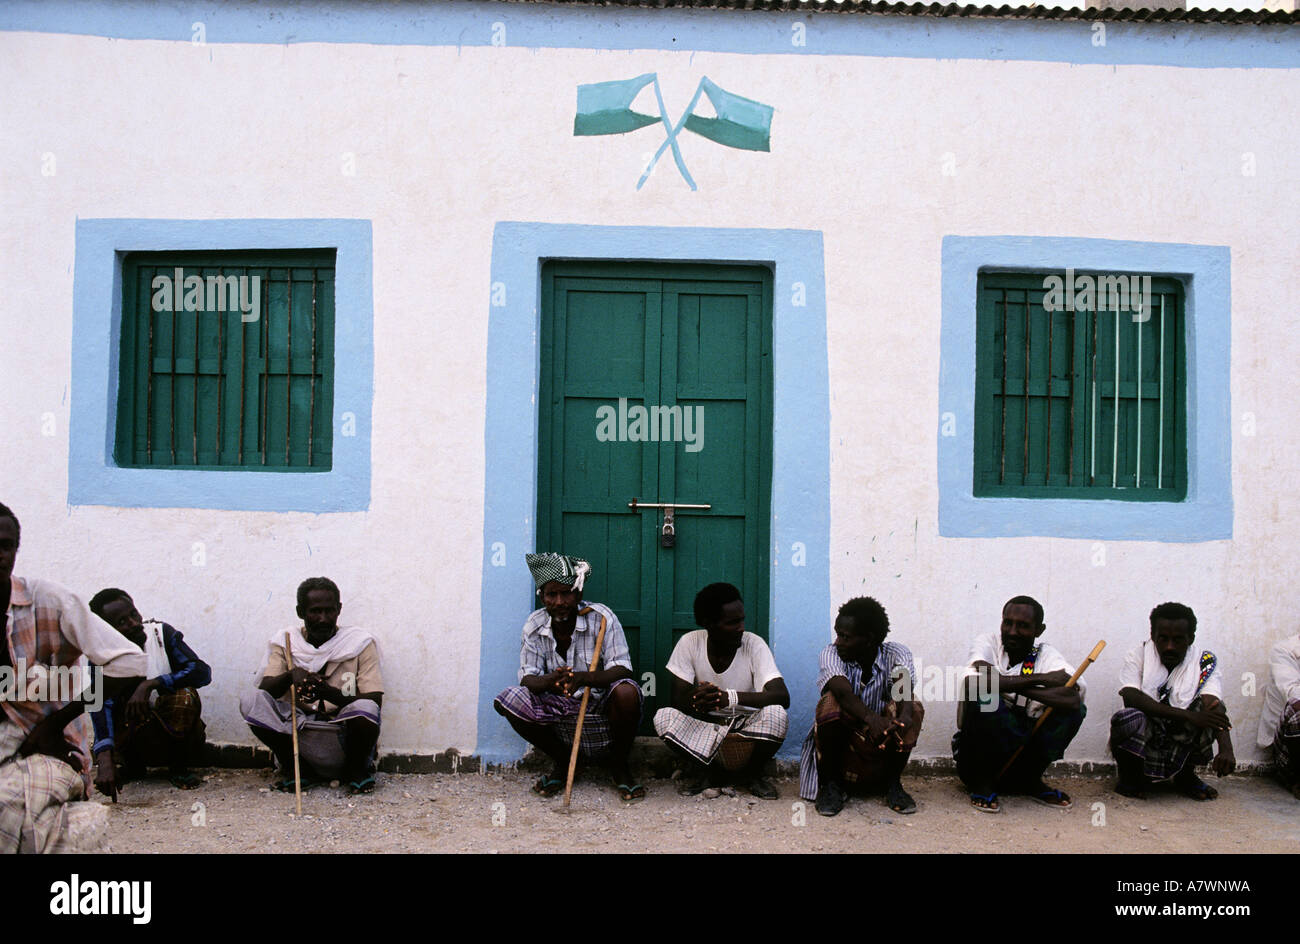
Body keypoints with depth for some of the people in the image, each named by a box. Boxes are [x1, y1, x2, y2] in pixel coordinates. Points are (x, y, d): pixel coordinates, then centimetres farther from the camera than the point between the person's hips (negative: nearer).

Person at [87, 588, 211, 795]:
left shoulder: (161, 633, -6)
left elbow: (202, 671, -17)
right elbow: (100, 706, -25)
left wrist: (150, 685, -30)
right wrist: (105, 759, -41)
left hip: (178, 735, 0)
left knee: (185, 695, -29)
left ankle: (179, 768, -6)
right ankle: (130, 764, 3)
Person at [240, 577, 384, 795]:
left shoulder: (361, 643, 1)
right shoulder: (285, 643, 8)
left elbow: (374, 701, -9)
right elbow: (264, 690, -6)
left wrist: (328, 692, -25)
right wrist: (290, 676, -28)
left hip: (343, 738, -2)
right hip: (300, 737, 2)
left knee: (364, 708, -34)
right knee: (251, 702, -19)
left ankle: (357, 770, -2)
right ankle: (295, 769, 1)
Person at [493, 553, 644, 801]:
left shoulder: (600, 617, -13)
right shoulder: (534, 625, -4)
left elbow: (622, 670, -19)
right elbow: (528, 678, -6)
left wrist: (582, 678, -38)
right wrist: (550, 681, -32)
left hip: (602, 707, -3)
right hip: (558, 711, 3)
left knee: (626, 691, -34)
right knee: (509, 699, -20)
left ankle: (619, 766, -5)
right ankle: (560, 762, 4)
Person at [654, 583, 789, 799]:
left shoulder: (754, 645, -15)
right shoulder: (690, 643, -12)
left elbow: (782, 697, -27)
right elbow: (678, 701, -12)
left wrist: (731, 697, -41)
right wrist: (697, 699, -36)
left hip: (747, 728, 0)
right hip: (705, 729, 0)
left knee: (776, 715, -32)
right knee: (664, 718, -27)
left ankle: (752, 774, -2)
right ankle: (707, 772, -3)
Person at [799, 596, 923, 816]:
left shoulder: (896, 655, -6)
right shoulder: (830, 654, -11)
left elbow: (904, 689, -27)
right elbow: (843, 692, -32)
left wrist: (905, 715, -50)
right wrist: (871, 718, -52)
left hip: (884, 747, 1)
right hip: (838, 743, -1)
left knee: (914, 708, -24)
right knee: (830, 702, -31)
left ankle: (894, 784, -9)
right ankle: (831, 784, -14)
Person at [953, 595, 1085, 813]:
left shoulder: (1045, 654, 0)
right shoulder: (987, 642, -6)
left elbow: (1073, 697, -21)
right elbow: (979, 679, -29)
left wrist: (1014, 686, -25)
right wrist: (1039, 679, -23)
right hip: (977, 753, -3)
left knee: (1074, 709, -16)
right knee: (983, 695, -31)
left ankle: (1031, 780, 5)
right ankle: (982, 782, -8)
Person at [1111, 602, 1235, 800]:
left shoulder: (1203, 662, -1)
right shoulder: (1140, 656, -4)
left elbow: (1214, 705, -18)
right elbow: (1131, 698, -22)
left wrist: (1226, 749, -37)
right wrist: (1189, 716, -30)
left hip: (1181, 748, 2)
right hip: (1141, 744, -2)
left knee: (1211, 710, -21)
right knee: (1127, 718, -34)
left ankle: (1186, 776, 1)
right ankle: (1130, 776, -2)